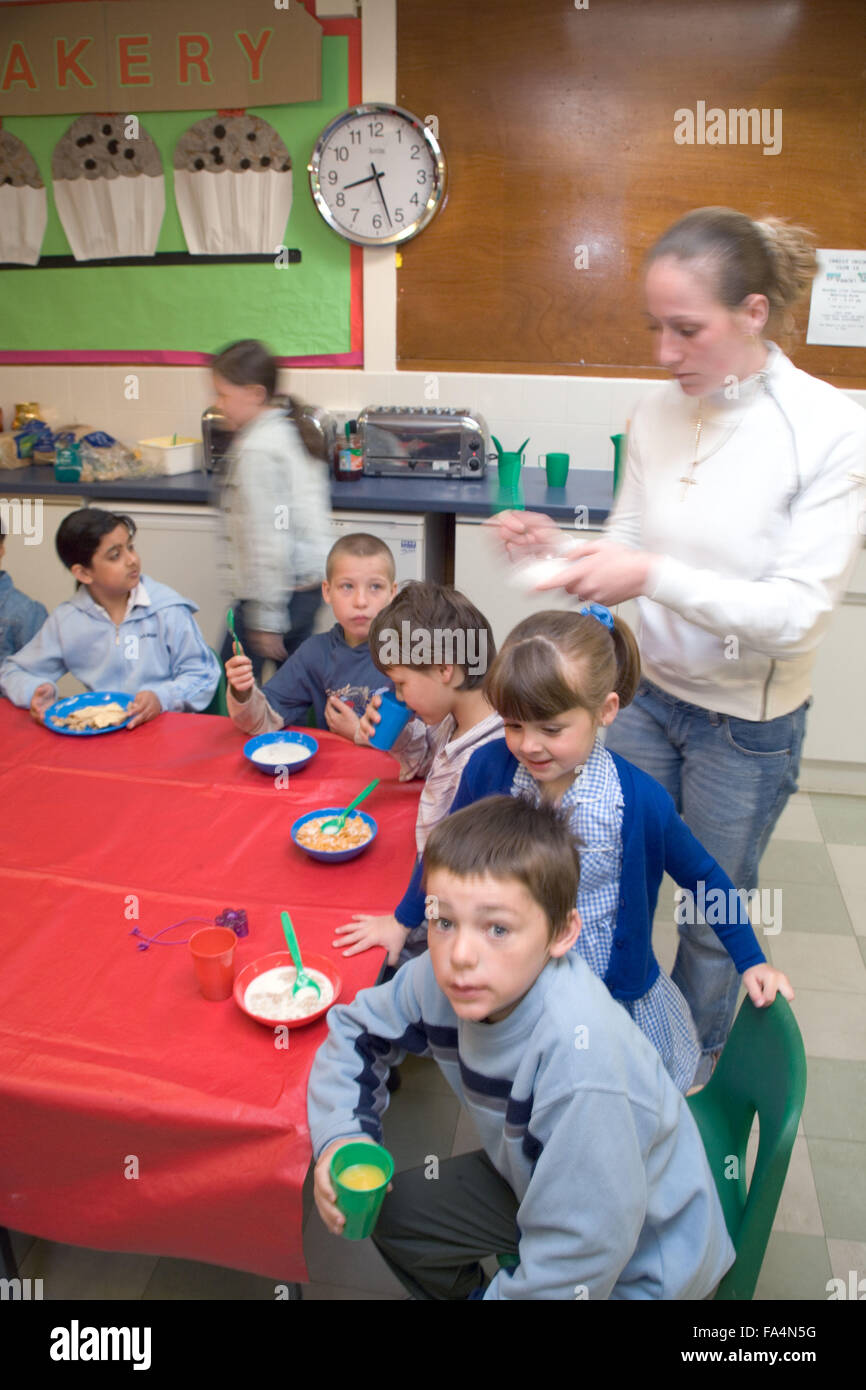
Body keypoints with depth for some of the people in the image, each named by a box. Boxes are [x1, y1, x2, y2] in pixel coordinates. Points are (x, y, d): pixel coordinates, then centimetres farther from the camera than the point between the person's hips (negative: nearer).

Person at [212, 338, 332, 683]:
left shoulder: (256, 450, -17)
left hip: (278, 590, -9)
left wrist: (266, 619, -19)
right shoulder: (291, 432, 11)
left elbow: (268, 541, -21)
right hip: (309, 586, 9)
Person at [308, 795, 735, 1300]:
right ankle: (467, 1288, 30)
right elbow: (355, 1030, 1)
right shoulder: (445, 976, -19)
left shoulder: (579, 1062, -39)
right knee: (391, 1211, 4)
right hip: (536, 1182, 6)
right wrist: (338, 1136, -14)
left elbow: (571, 1268, -30)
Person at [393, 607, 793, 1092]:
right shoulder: (488, 769, -15)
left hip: (614, 994, -2)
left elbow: (703, 876, -3)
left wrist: (752, 961, 2)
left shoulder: (641, 801, -21)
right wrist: (403, 922, 13)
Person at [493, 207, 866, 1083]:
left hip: (748, 724, -4)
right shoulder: (659, 413, -4)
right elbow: (629, 545, 5)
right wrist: (557, 549, -17)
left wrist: (656, 576, -35)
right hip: (648, 692, 4)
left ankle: (692, 1062, 45)